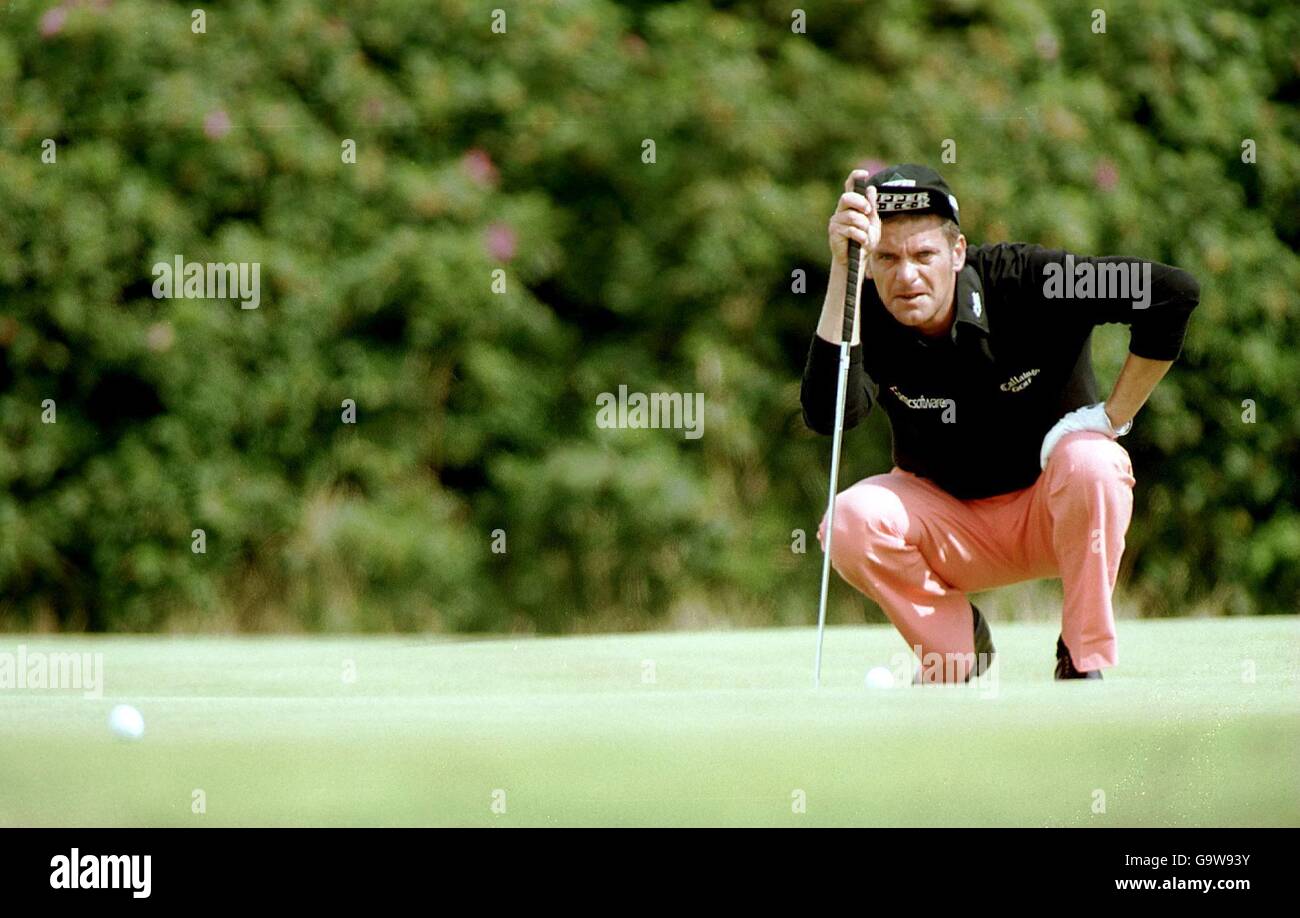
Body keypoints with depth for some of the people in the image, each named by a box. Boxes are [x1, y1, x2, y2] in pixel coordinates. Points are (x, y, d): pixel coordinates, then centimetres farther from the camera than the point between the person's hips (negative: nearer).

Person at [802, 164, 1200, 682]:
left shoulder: (1025, 282, -22)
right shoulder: (866, 320, -17)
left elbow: (1174, 293, -25)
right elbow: (826, 415, -37)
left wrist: (1112, 415, -22)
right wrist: (843, 269, -41)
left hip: (1055, 514, -2)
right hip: (950, 532, 2)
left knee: (1088, 461, -34)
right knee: (851, 520, -27)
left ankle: (1085, 661, -16)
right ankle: (956, 649, 0)